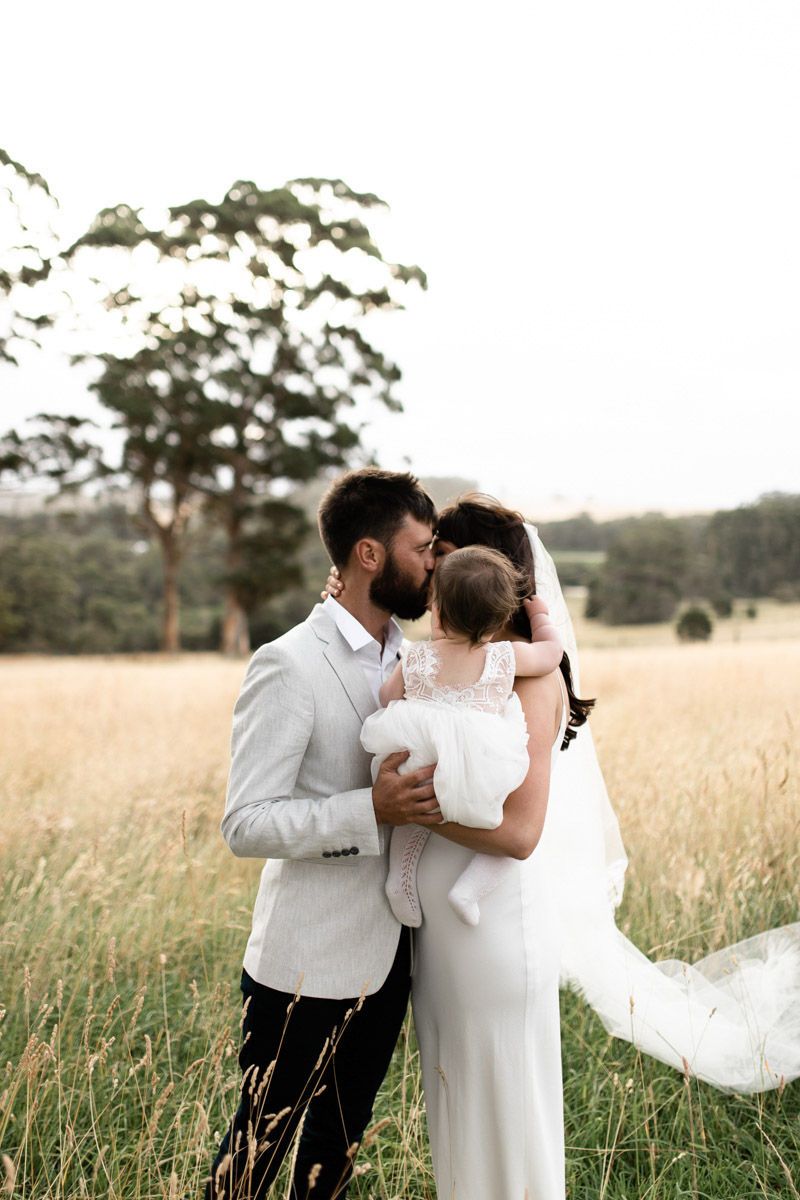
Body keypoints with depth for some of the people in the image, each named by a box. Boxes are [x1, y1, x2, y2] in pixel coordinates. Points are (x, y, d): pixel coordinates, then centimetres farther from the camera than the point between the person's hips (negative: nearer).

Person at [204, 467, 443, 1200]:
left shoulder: (408, 659, 6)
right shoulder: (288, 667, -18)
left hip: (388, 948, 7)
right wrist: (373, 810, -31)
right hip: (309, 965, -7)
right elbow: (246, 825, -21)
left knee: (342, 1140, 23)